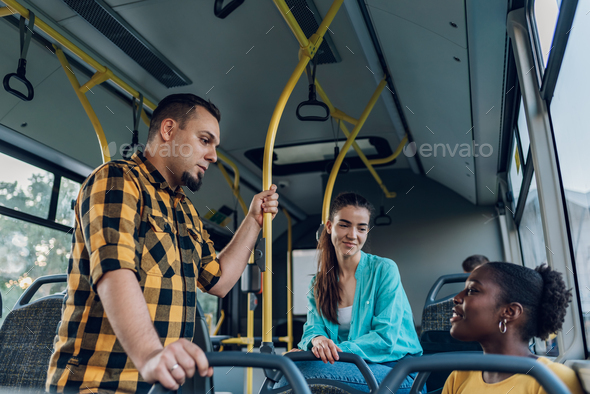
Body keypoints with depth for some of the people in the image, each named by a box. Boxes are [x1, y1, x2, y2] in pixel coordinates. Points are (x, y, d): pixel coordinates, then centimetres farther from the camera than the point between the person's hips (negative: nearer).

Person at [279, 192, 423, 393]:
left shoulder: (385, 270, -7)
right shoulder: (319, 282, 8)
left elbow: (385, 337, -13)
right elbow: (314, 326, 0)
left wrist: (338, 350, -25)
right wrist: (317, 340, -25)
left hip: (398, 371, -4)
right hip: (354, 368, 4)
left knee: (312, 369, -29)